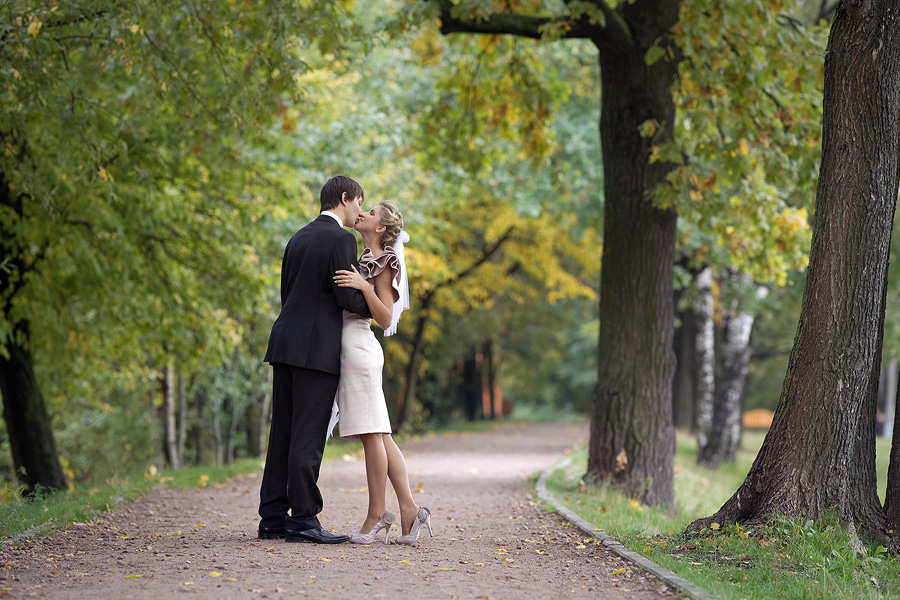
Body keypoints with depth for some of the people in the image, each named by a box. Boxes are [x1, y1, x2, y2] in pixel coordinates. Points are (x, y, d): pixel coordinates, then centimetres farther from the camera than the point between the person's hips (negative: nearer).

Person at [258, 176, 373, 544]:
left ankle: (273, 518, 8)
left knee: (283, 434, 8)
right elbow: (348, 298, -15)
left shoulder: (300, 238, 19)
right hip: (317, 348, -8)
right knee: (307, 436, -8)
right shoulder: (341, 239, -7)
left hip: (285, 345, 8)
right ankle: (303, 519, -8)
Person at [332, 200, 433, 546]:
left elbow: (385, 318, -11)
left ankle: (377, 514, -2)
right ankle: (409, 511, 4)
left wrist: (363, 286, -22)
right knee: (379, 435, 5)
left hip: (359, 346, -9)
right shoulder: (361, 258, 19)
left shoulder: (384, 263, -4)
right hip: (349, 347, 9)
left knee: (371, 434, -6)